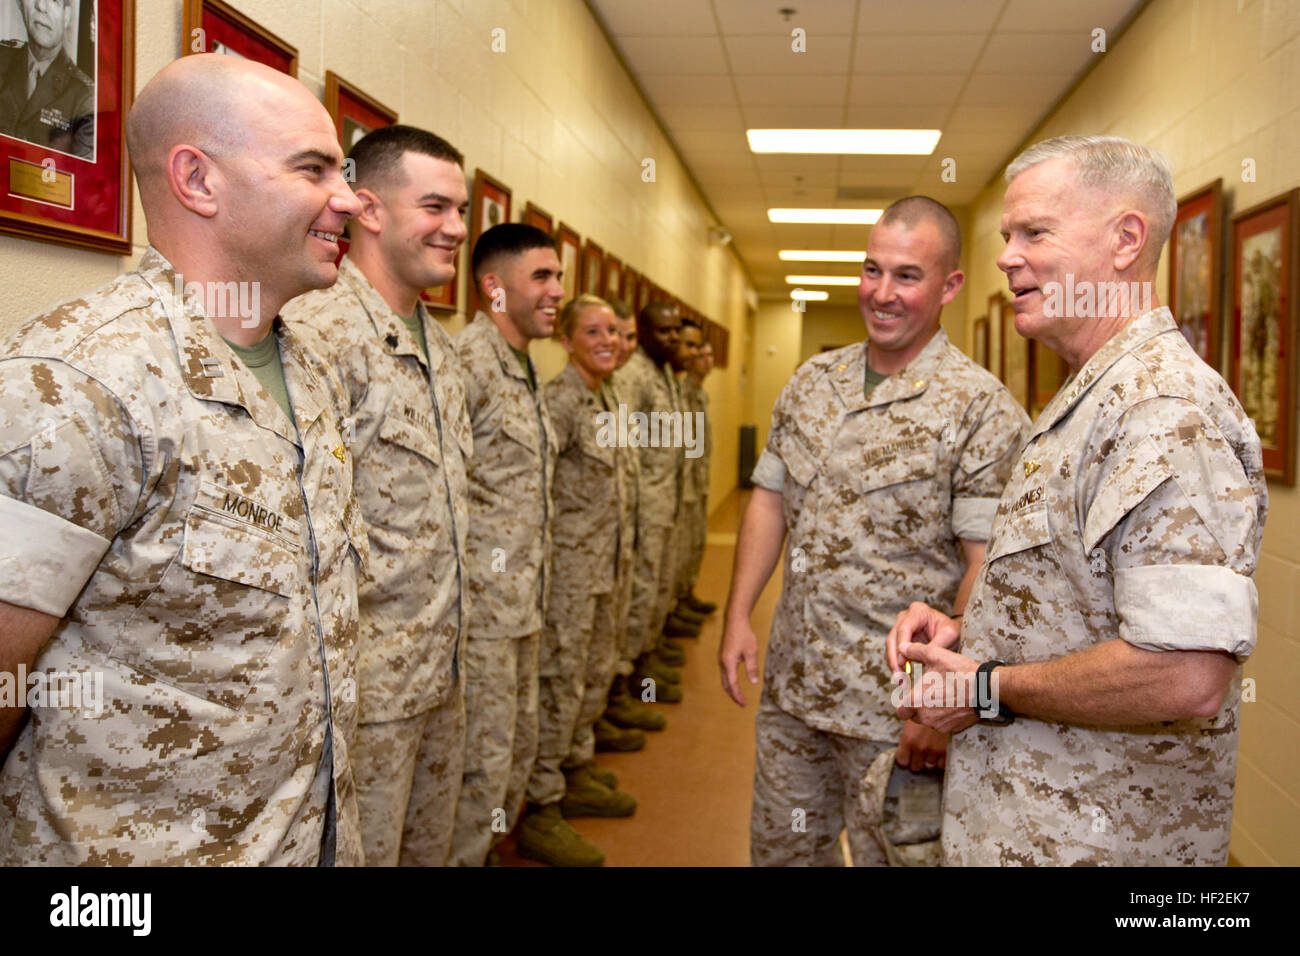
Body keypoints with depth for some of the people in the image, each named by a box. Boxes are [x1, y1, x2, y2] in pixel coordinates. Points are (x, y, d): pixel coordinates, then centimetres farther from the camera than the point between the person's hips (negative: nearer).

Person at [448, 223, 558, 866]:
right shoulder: (467, 360, -16)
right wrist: (462, 597, -20)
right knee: (482, 764, 2)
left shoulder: (525, 367, 14)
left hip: (523, 604, 9)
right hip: (481, 607, -9)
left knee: (519, 748, 20)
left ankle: (490, 846, 37)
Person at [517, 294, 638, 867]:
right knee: (559, 683, -2)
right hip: (568, 565, -9)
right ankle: (539, 812, 10)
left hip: (602, 567, 9)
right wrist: (542, 557, -23)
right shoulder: (560, 401, -16)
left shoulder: (606, 400, 12)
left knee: (596, 673, 18)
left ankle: (578, 776, 35)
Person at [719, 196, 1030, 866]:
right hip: (789, 686, 6)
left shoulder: (982, 409, -13)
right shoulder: (811, 382, 6)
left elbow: (987, 566, -16)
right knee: (778, 849, 20)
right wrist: (738, 615, 3)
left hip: (895, 708, -5)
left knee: (888, 853, 13)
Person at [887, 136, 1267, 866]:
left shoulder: (1165, 410, -23)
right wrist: (969, 636, 3)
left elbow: (1186, 677, -32)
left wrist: (988, 690, -19)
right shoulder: (1093, 398, 11)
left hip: (1100, 839, -9)